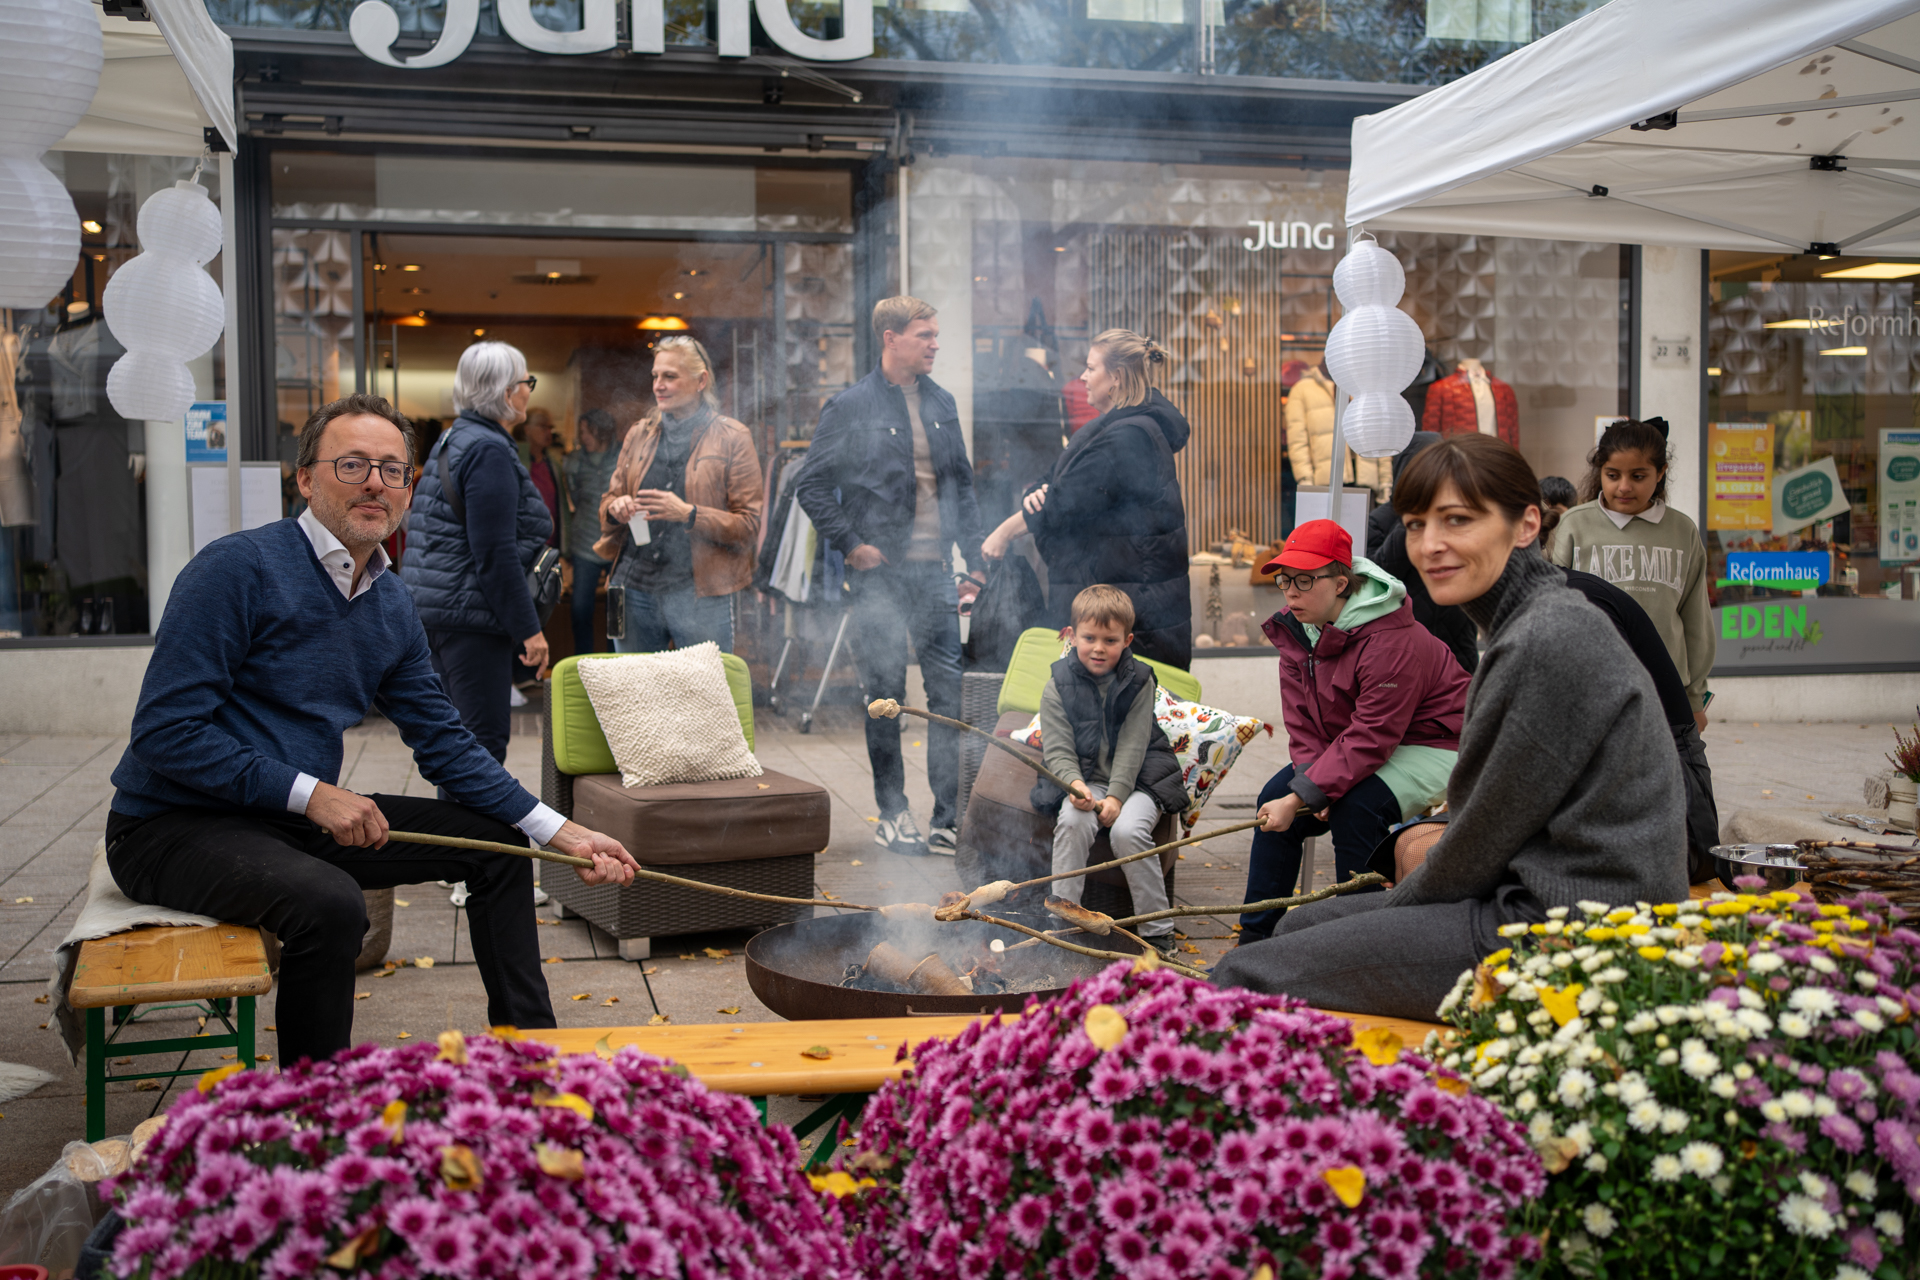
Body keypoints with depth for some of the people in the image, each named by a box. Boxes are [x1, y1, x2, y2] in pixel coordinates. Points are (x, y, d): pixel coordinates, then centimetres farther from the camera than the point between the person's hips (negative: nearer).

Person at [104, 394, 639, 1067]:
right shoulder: (238, 568, -18)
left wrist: (564, 834, 0)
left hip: (301, 820, 8)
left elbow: (445, 745, 8)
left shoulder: (392, 605, 5)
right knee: (329, 902, -35)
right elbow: (165, 733, -21)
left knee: (497, 843, 6)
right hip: (175, 827, -8)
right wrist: (311, 795, -23)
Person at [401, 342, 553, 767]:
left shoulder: (453, 438, 17)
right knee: (486, 736, -8)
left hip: (436, 605, 10)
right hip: (470, 610, -10)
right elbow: (494, 552, -20)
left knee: (463, 731, 16)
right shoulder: (489, 449, -15)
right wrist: (529, 627, -17)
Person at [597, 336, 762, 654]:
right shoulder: (639, 433, 13)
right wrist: (616, 507, -4)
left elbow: (749, 525, -4)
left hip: (700, 594, -4)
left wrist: (690, 514, -18)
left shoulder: (732, 438, 0)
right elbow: (609, 499, 21)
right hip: (634, 587, 4)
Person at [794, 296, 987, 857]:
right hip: (880, 571, -4)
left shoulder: (941, 403, 12)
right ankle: (893, 814, 16)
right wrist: (850, 544, -10)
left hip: (934, 569, 4)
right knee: (886, 694, 4)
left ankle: (950, 820, 6)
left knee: (951, 690, 0)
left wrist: (974, 560, 11)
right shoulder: (851, 407, -4)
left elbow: (962, 485, 17)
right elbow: (811, 486, -3)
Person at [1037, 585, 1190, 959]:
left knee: (1127, 831, -28)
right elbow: (1058, 750, -6)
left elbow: (1132, 747, -9)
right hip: (1084, 778, 1)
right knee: (1072, 822, -30)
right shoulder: (1059, 687, -2)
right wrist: (1075, 784, -26)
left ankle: (1157, 931, -15)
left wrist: (1116, 795, -19)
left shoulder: (1139, 683, -3)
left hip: (1137, 778, -1)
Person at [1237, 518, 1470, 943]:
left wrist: (1302, 799, -32)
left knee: (1355, 807, -31)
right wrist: (1314, 786, -22)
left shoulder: (1392, 641, -31)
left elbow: (1370, 740, -32)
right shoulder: (1295, 630, -4)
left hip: (1428, 745, -8)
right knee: (1274, 796, -5)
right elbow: (1302, 722, -4)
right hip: (1344, 743, 8)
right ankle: (1255, 936, 5)